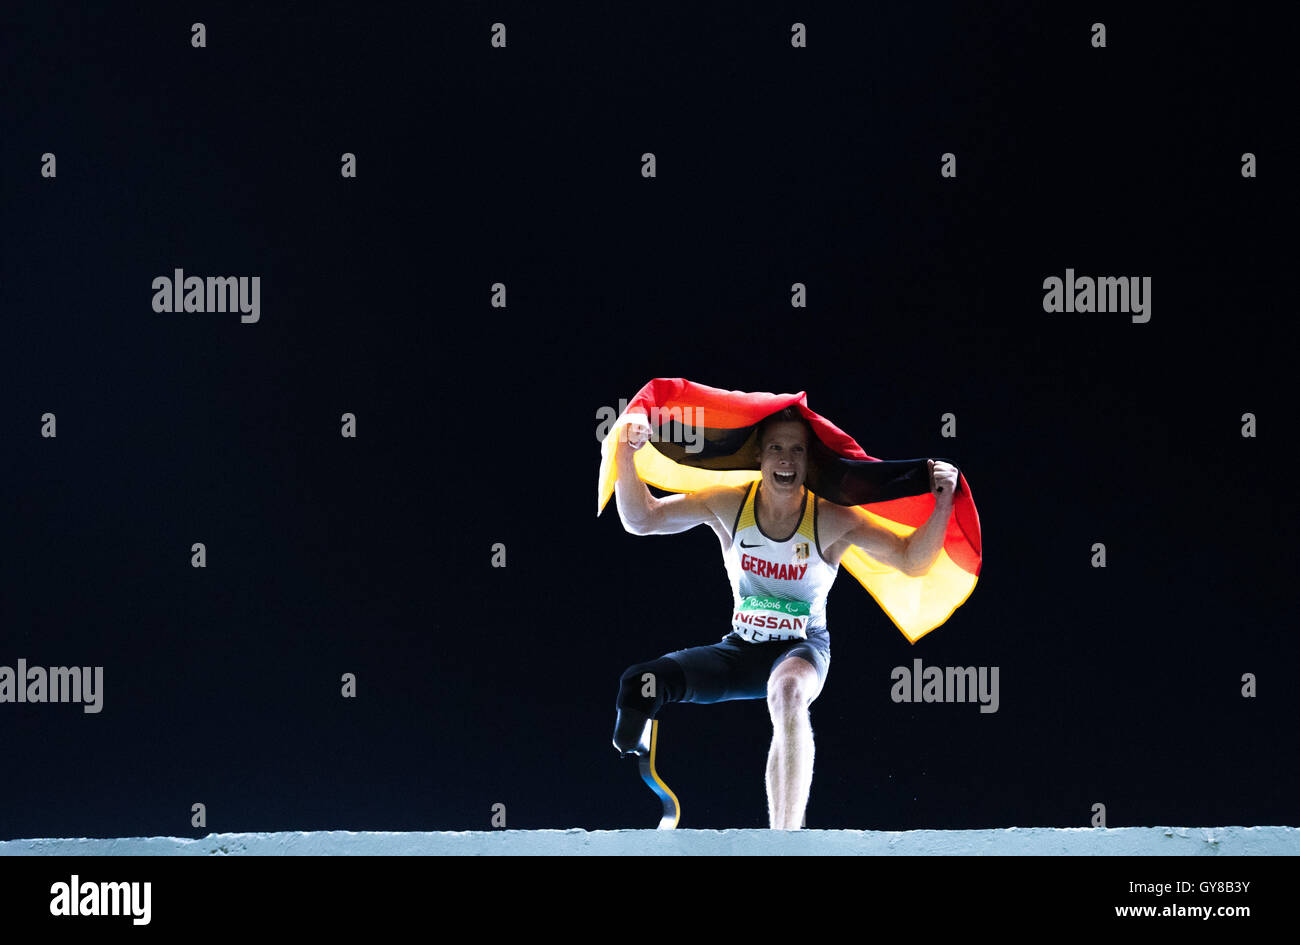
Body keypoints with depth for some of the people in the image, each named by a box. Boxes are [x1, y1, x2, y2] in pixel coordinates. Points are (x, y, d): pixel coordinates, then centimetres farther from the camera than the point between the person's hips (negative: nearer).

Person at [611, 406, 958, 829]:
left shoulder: (832, 520, -13)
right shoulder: (730, 505, -7)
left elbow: (911, 560, -11)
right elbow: (641, 519, -5)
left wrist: (943, 502, -27)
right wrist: (625, 456, -20)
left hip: (803, 650, -3)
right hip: (742, 650, 3)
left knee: (788, 691, -42)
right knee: (639, 685, -22)